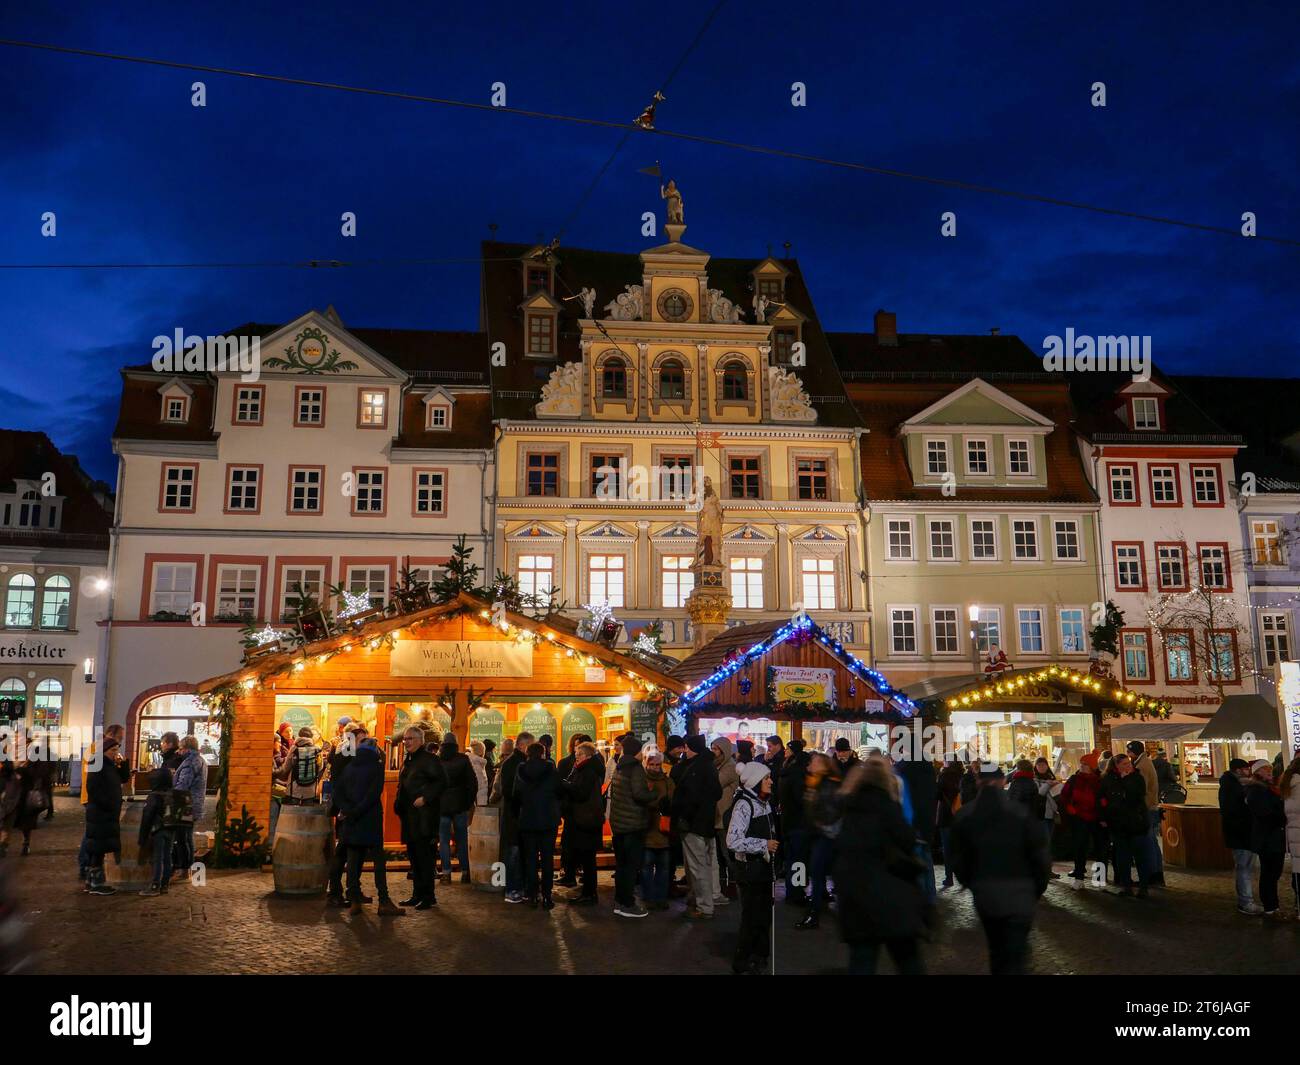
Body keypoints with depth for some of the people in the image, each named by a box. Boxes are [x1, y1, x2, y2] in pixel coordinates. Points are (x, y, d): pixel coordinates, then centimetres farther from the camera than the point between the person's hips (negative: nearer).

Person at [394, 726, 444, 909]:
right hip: (409, 815, 9)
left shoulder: (429, 758, -10)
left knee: (424, 854, -7)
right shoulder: (408, 760, 18)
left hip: (423, 814, -9)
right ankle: (417, 895, 19)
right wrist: (399, 804, 14)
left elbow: (441, 781, -17)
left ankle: (429, 896, -1)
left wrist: (425, 798, -21)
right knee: (413, 855, 12)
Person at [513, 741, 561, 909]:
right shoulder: (550, 768, -10)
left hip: (527, 819, 2)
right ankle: (546, 896, 3)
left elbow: (516, 795, 3)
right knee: (547, 859, 4)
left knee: (530, 858, 11)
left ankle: (532, 894, 12)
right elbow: (559, 791, -3)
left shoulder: (521, 770, -4)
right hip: (548, 819, -2)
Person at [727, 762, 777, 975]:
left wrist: (773, 843, 10)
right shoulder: (743, 805, -19)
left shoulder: (764, 803, 10)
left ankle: (760, 955, 31)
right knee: (752, 917, -1)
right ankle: (742, 963, 14)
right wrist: (764, 845, -21)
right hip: (748, 868, -8)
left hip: (763, 865, 8)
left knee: (764, 913, 15)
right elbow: (733, 841, -26)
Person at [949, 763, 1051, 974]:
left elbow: (959, 860, 2)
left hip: (984, 893, 3)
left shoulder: (963, 816, -2)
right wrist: (1037, 888, 9)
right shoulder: (1022, 814, -10)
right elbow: (1040, 857, -6)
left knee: (996, 949, 21)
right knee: (1016, 955, 0)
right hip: (1018, 895, -3)